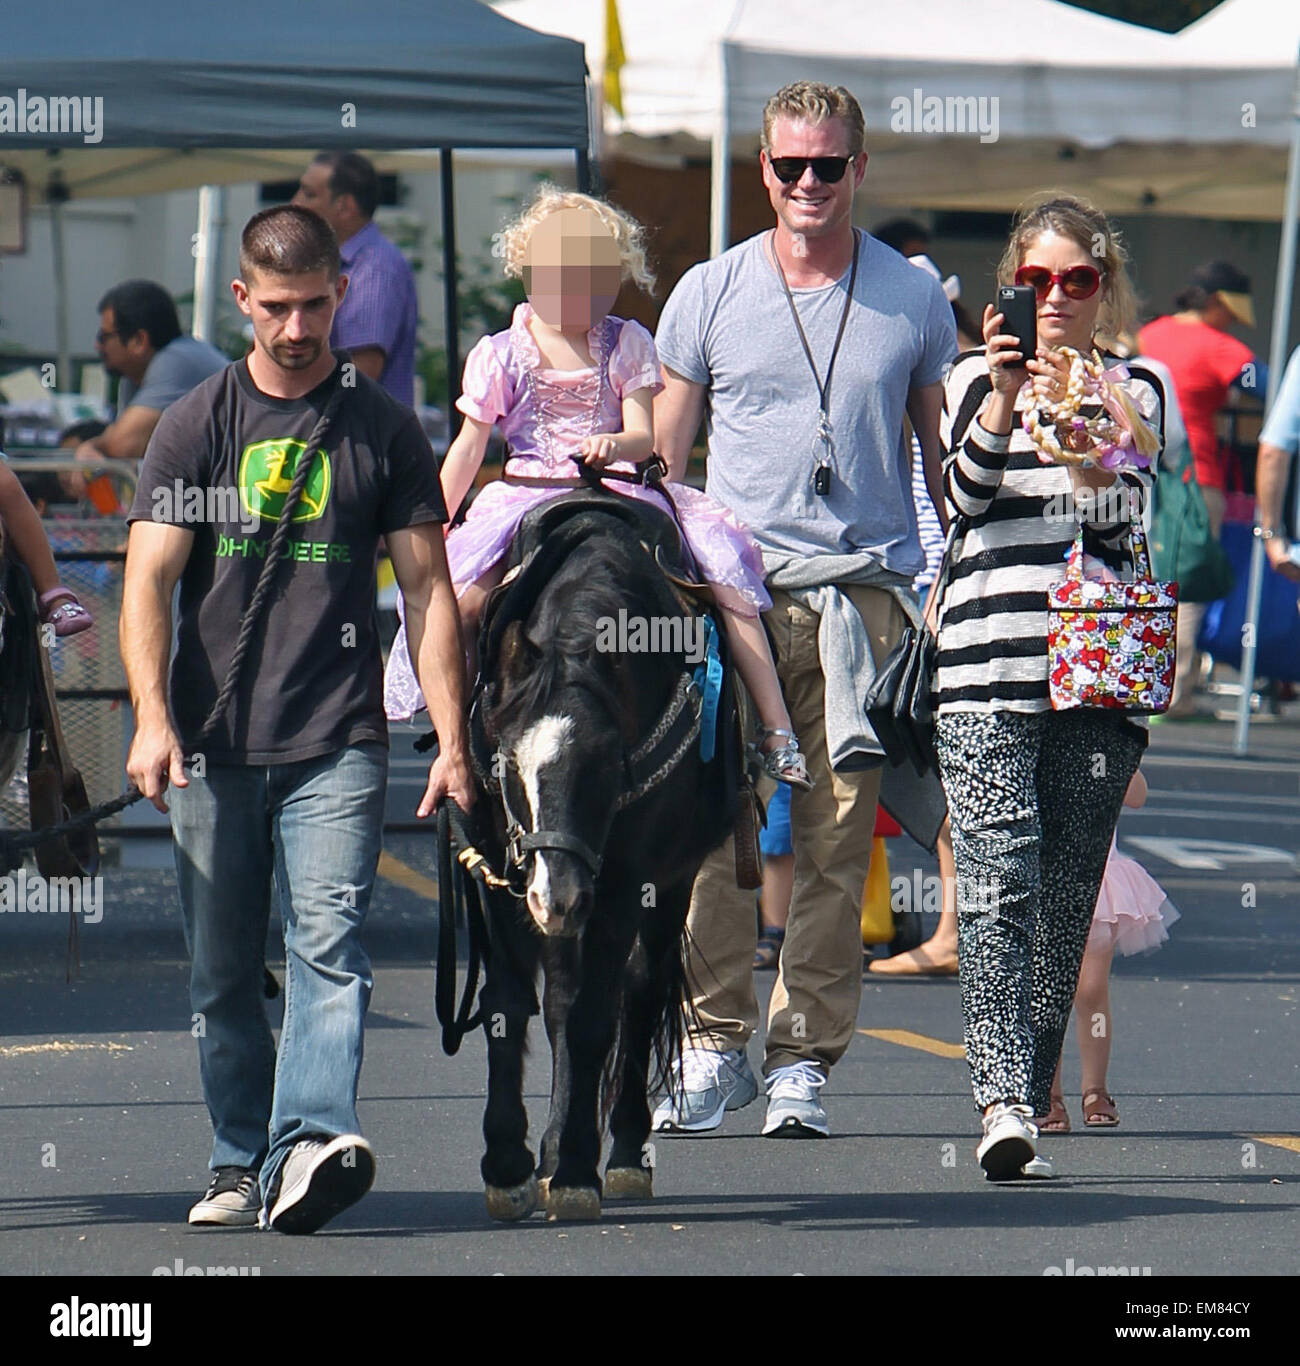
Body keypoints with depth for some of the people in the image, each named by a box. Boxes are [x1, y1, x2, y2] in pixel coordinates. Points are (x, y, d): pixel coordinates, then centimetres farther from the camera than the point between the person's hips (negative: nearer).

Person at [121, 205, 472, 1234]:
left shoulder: (385, 430, 8)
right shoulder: (197, 426, 6)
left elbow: (429, 589, 9)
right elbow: (148, 582, -1)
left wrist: (452, 740, 0)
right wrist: (153, 719, -16)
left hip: (339, 747, -1)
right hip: (214, 747, 1)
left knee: (329, 948, -17)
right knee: (223, 975, 6)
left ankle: (311, 1142, -31)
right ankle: (243, 1161, 18)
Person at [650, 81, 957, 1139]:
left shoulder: (914, 298, 8)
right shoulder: (709, 295, 8)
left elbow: (944, 454, 16)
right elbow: (661, 457, 12)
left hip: (867, 590, 0)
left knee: (838, 840, -2)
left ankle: (804, 1057, 4)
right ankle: (715, 1043, 4)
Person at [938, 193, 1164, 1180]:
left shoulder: (1133, 391, 14)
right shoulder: (977, 379, 13)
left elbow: (1115, 513, -1)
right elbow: (965, 495, -2)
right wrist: (1004, 396, -14)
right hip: (986, 672, -1)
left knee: (1066, 896, 0)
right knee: (1000, 884, -14)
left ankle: (1027, 1098, 7)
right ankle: (1003, 1101, -23)